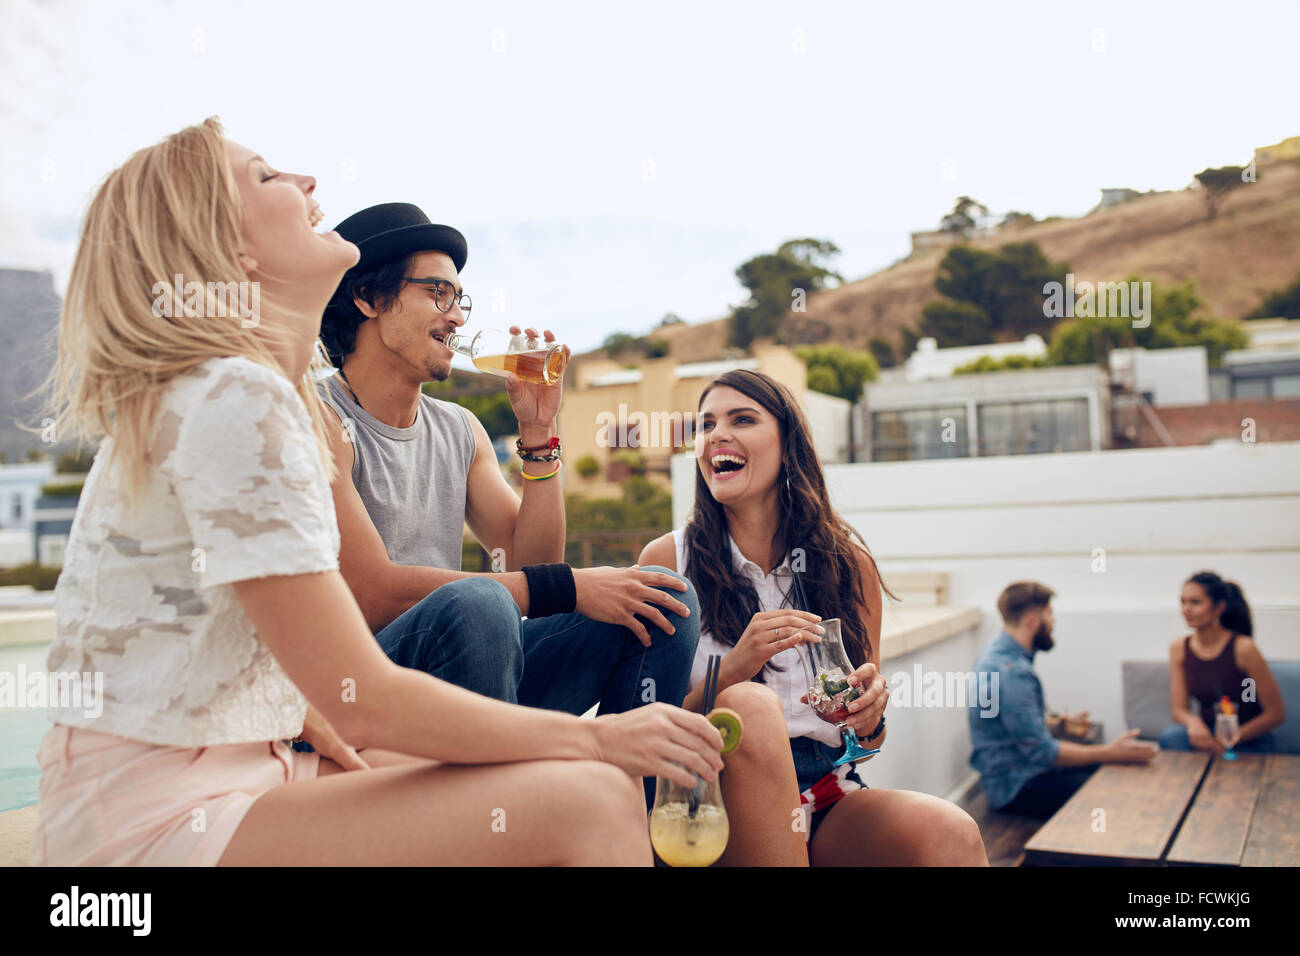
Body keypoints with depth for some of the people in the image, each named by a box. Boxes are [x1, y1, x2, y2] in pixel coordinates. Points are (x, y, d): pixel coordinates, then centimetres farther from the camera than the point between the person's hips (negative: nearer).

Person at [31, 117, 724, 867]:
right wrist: (598, 736, -11)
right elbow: (363, 702, -20)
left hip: (240, 773, 9)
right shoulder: (236, 403, -19)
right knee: (590, 804, -20)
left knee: (603, 783, 4)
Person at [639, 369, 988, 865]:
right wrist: (732, 670, -21)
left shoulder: (848, 560, 5)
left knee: (950, 833, -31)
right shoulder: (667, 559, -2)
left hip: (828, 798, 0)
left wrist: (871, 713, -11)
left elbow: (867, 741, 12)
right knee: (750, 705, -32)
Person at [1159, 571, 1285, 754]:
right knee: (1171, 735, -29)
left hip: (1250, 745, -4)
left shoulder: (1243, 648, -14)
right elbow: (1179, 709, 1)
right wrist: (1193, 722, -23)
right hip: (1207, 735, 4)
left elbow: (1276, 713, -9)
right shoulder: (1179, 648, 0)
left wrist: (1232, 737, -18)